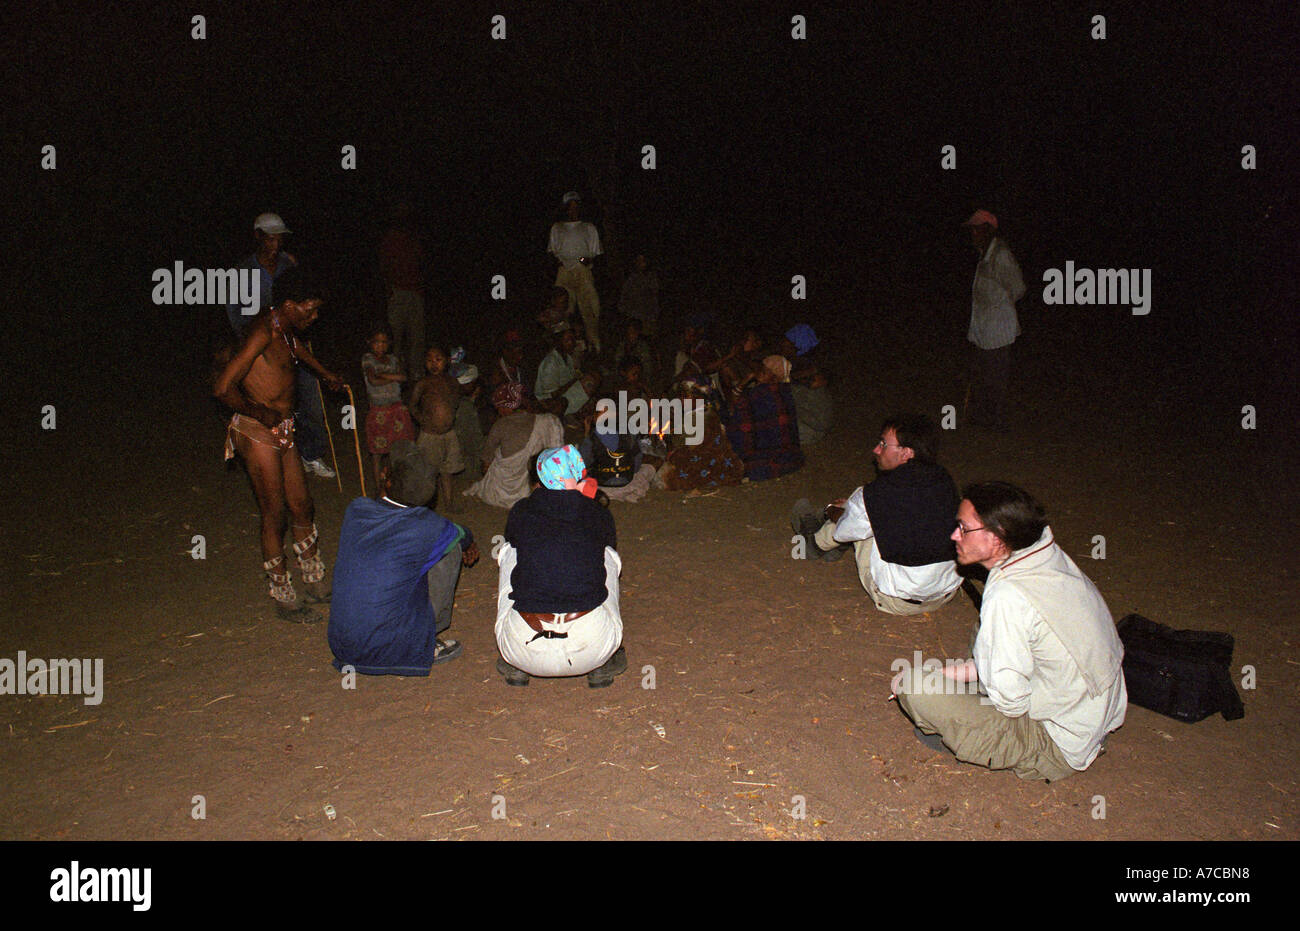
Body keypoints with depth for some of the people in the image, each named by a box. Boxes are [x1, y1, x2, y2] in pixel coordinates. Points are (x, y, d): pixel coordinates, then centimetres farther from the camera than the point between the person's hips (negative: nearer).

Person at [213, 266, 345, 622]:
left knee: (303, 508, 14)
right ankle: (284, 601, 13)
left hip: (281, 431, 9)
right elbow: (223, 388, -27)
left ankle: (317, 583, 29)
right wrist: (261, 414, -14)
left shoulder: (284, 328, 9)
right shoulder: (264, 332, -20)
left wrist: (325, 373, 49)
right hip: (257, 433, -9)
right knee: (274, 516, 0)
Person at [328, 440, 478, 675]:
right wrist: (468, 543, 37)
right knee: (451, 549, 5)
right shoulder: (424, 527, -14)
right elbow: (463, 536, 10)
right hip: (391, 652, -5)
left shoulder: (355, 510, -2)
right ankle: (423, 646, 10)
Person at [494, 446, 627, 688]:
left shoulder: (520, 512, 10)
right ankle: (602, 667, 27)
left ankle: (514, 667, 30)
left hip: (523, 650, 1)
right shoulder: (600, 516, 10)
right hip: (592, 650, 0)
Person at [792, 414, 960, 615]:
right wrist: (853, 505, 23)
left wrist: (833, 512, 23)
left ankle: (817, 543, 37)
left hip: (897, 603, -6)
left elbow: (842, 532, -2)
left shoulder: (876, 495, -22)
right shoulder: (945, 480, -5)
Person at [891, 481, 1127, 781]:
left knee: (913, 689, -17)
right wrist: (949, 672, 7)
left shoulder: (1008, 597, -28)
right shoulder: (1050, 555, -2)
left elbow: (1010, 700, -20)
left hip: (1056, 750, -9)